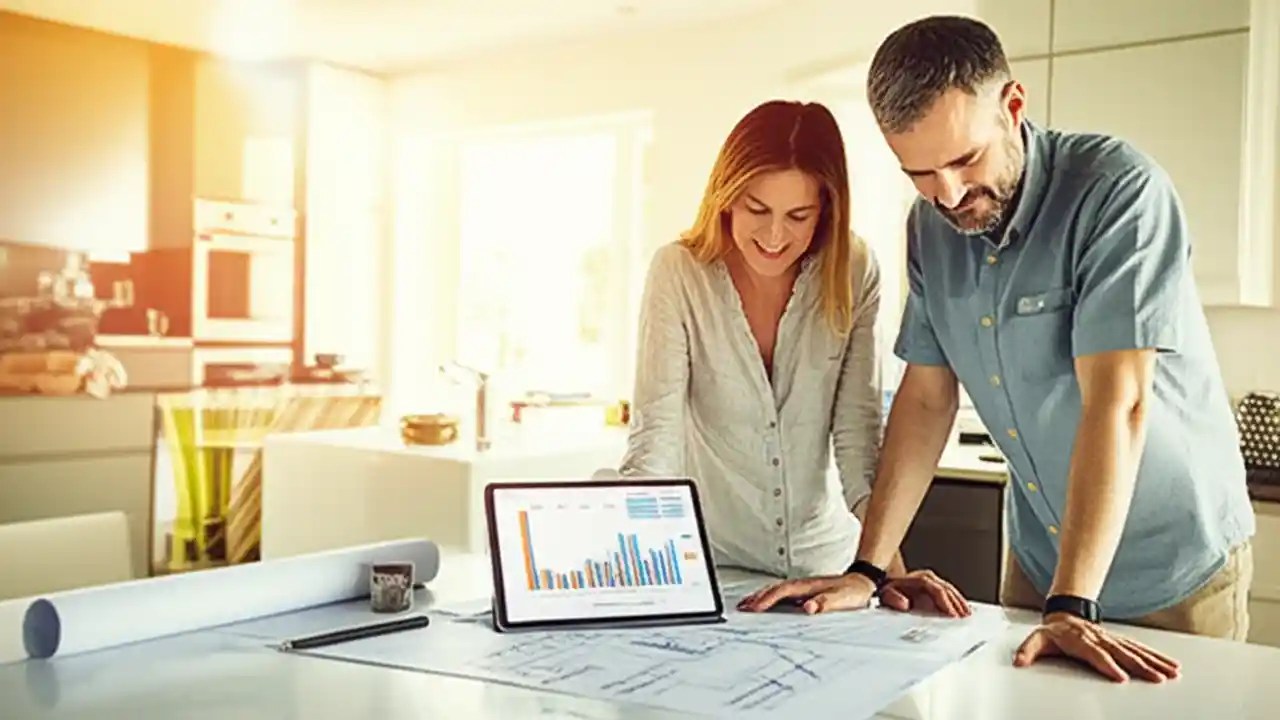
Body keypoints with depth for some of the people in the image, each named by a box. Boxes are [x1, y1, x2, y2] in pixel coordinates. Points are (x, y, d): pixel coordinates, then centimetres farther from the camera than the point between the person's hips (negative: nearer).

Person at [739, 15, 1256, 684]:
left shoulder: (1119, 191, -23)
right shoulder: (931, 225, -5)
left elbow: (1115, 404, -29)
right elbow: (926, 397, -3)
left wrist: (1071, 605, -33)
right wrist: (866, 571, -8)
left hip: (1177, 570, -5)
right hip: (1040, 559, 5)